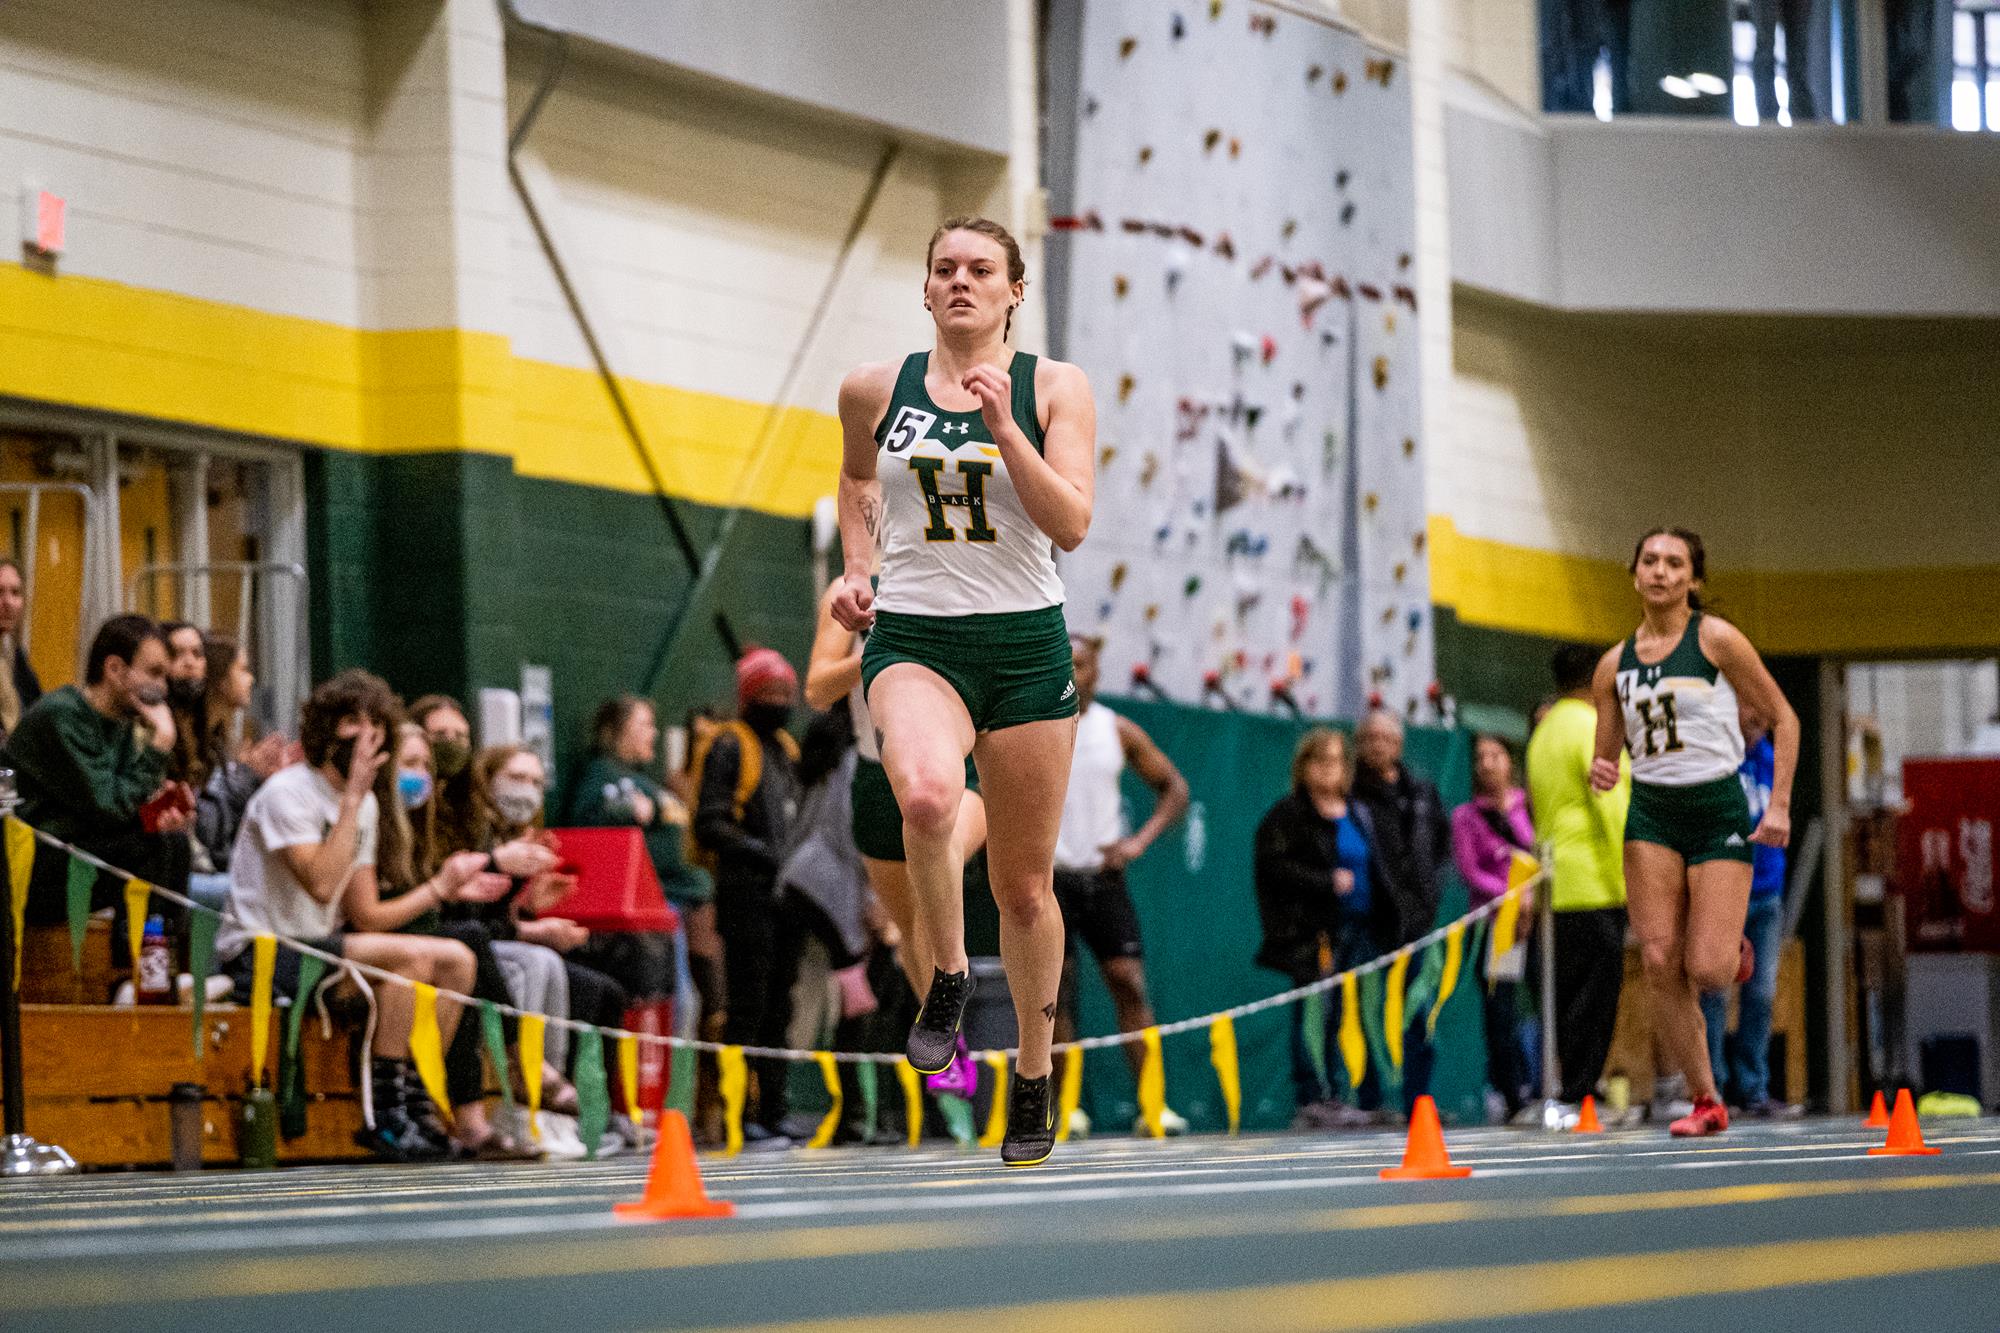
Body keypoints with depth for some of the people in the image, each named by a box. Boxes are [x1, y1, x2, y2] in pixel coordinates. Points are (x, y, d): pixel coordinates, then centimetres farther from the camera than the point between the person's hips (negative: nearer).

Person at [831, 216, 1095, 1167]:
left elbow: (1071, 525, -9)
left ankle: (1034, 1080, 26)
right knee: (926, 792, -34)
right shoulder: (875, 389, 5)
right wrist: (858, 569, 12)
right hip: (912, 637, 0)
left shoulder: (1054, 388, 0)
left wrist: (1003, 428, -17)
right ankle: (946, 974, -10)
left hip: (1025, 643, 0)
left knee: (1024, 882, 8)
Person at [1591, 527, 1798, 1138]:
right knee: (1661, 962, -10)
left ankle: (1734, 950, 27)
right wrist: (1600, 773, -8)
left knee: (1706, 970, -13)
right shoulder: (1615, 664, 9)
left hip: (1719, 811, -3)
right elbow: (1606, 753, 16)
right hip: (1651, 816, 3)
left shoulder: (1716, 639, -3)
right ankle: (1706, 1103, 2)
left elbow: (1783, 719, 2)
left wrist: (1779, 805, -5)